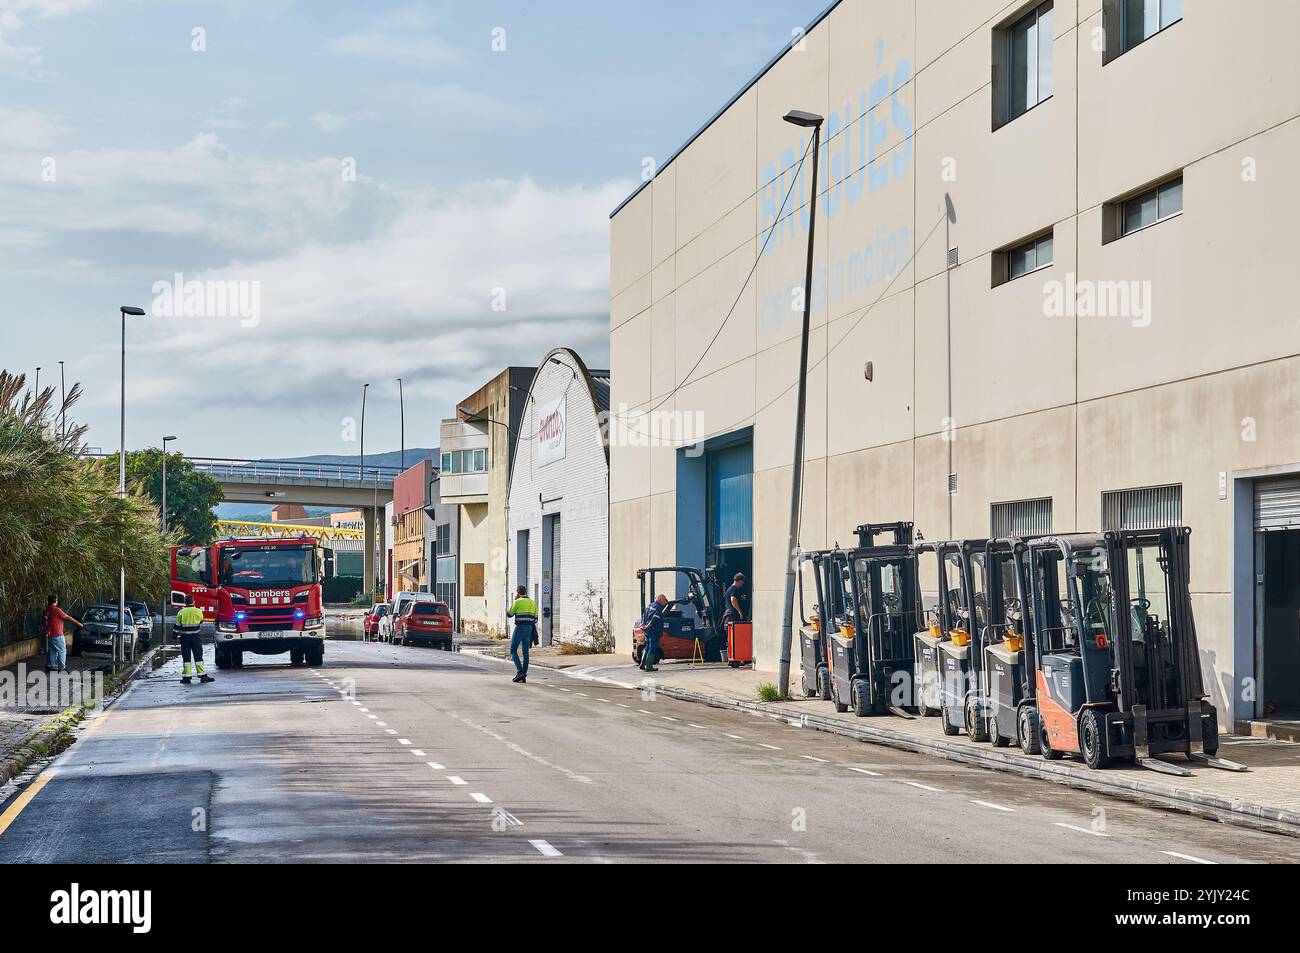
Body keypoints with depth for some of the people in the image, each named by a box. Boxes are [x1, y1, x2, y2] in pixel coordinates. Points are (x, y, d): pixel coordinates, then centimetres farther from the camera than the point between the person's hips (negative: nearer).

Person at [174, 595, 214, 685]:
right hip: (196, 637, 0)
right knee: (198, 657, 4)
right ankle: (203, 675, 2)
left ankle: (186, 677, 1)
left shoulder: (181, 613, -2)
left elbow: (177, 626, 0)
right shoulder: (198, 611, -4)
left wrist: (175, 636, 11)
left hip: (185, 637, 1)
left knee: (186, 657, 4)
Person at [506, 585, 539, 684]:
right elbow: (535, 619, 12)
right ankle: (524, 676, 7)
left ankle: (520, 671, -12)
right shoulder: (533, 603, 11)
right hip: (529, 629, 6)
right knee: (525, 652, 8)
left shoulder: (517, 602, -7)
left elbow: (510, 614, 3)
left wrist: (512, 603, 14)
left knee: (513, 650, 3)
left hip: (520, 628, -6)